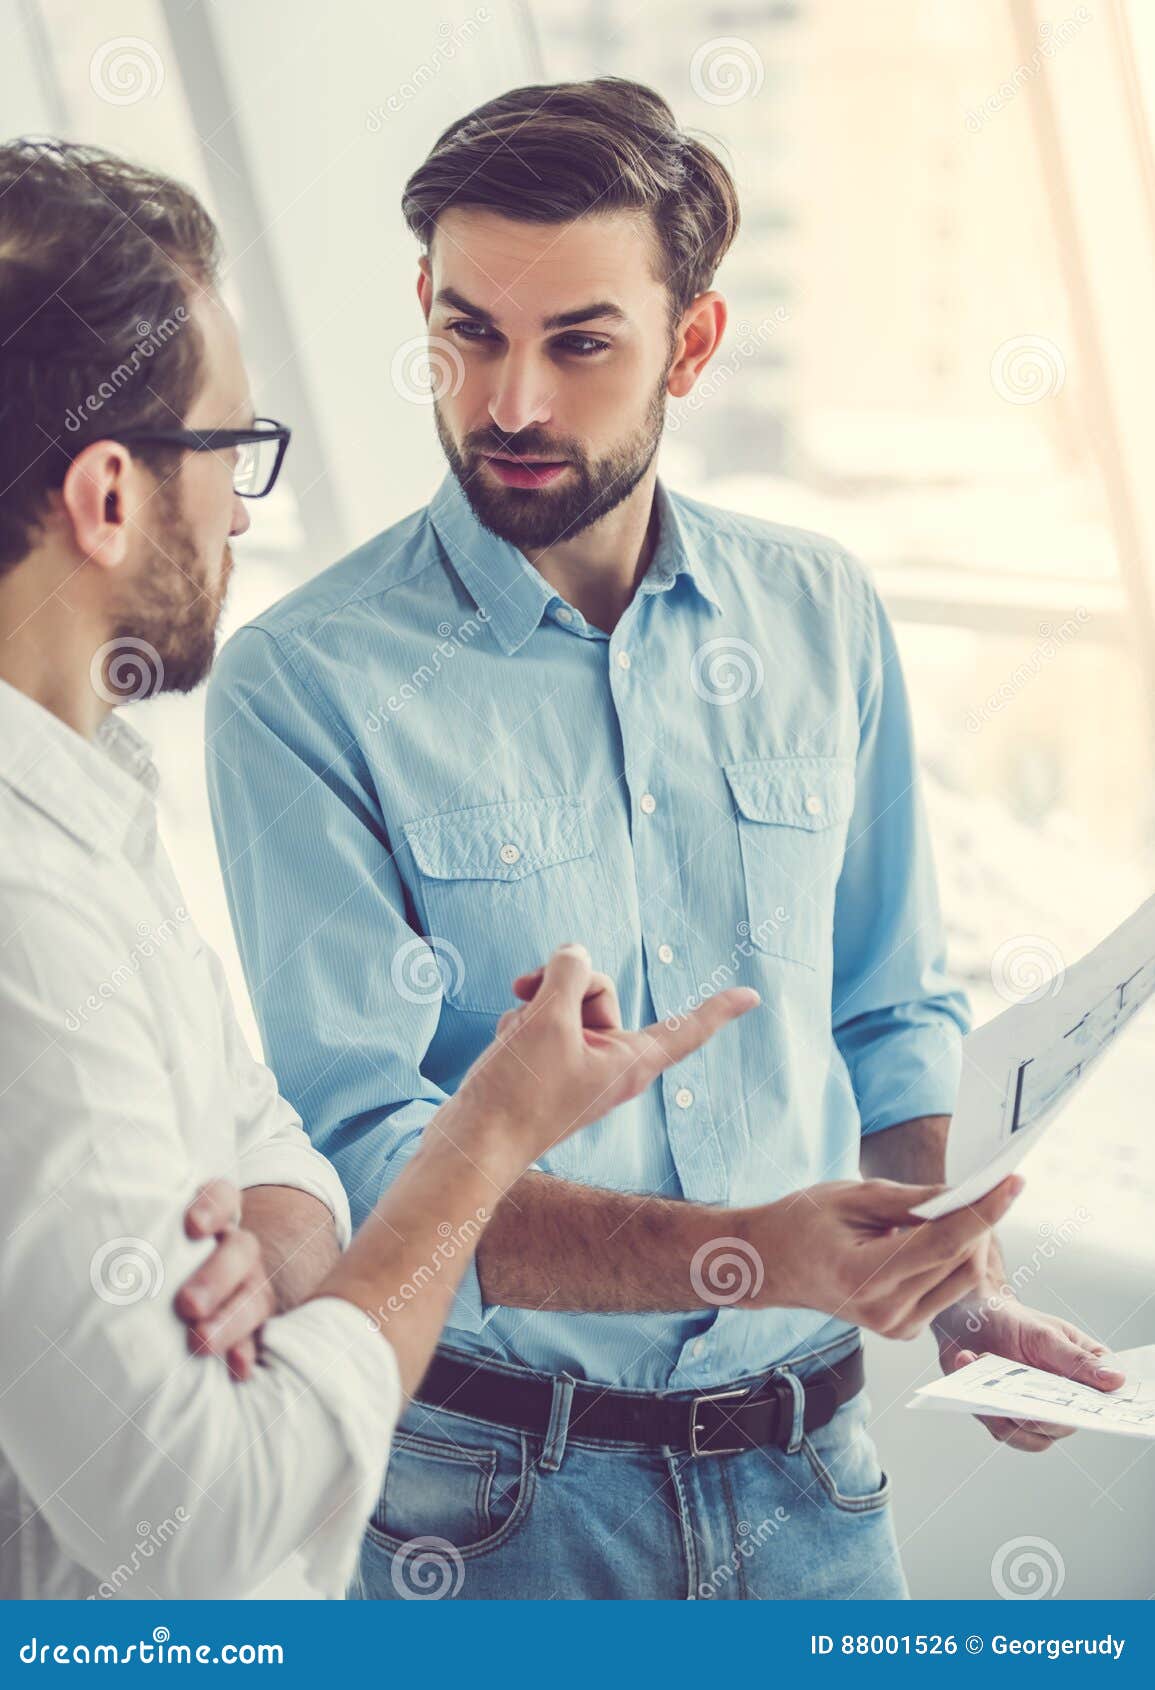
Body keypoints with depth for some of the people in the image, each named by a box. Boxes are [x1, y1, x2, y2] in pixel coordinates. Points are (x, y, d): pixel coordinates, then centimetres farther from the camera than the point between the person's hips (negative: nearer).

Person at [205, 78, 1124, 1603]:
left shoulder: (820, 615, 2)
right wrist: (744, 1257, -30)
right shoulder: (303, 686, -14)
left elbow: (892, 1013, 10)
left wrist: (960, 1283, -6)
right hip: (496, 1493, -4)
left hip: (810, 1470, 4)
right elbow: (358, 1151, -19)